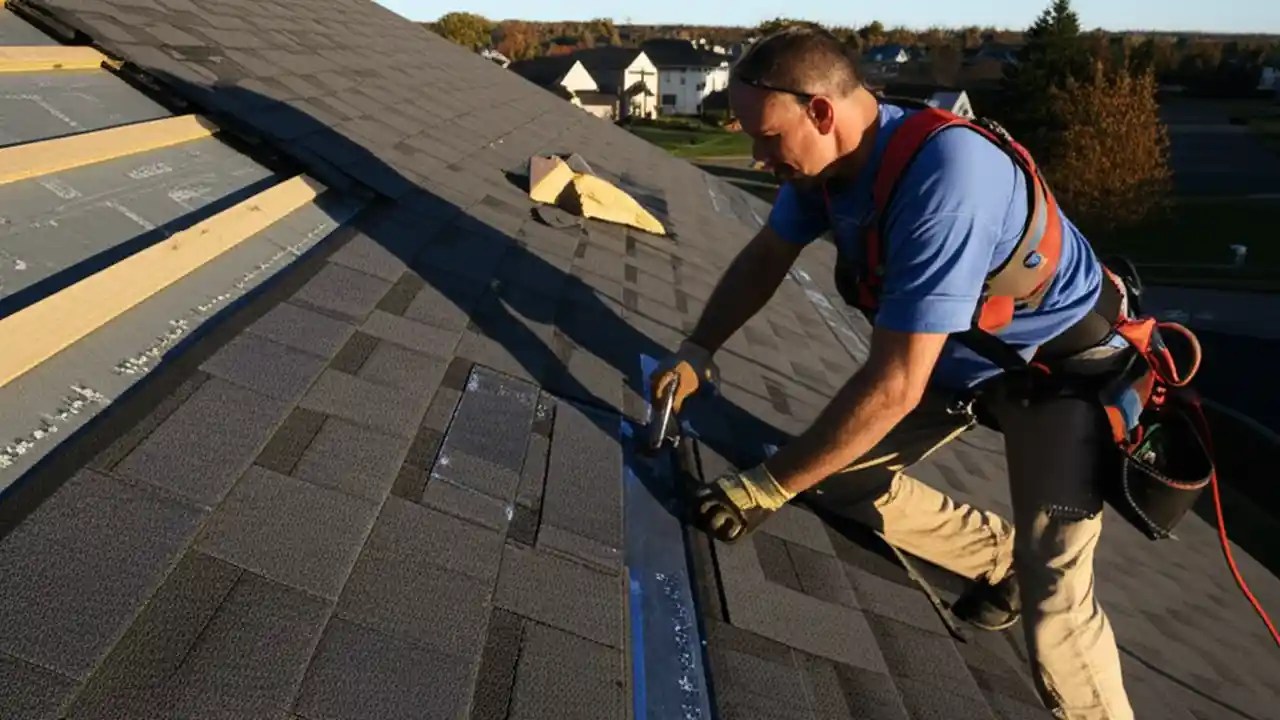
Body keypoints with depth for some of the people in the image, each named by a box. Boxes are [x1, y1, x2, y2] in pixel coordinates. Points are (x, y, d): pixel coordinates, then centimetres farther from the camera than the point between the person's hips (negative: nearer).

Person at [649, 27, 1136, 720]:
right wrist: (696, 350, -7)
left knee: (1050, 609, -19)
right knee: (835, 477, 6)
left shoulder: (943, 178, -37)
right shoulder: (829, 153, -12)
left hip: (1060, 365, -8)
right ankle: (1005, 561, 24)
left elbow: (895, 384, -37)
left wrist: (767, 486, -29)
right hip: (958, 352, 8)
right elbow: (766, 257, 5)